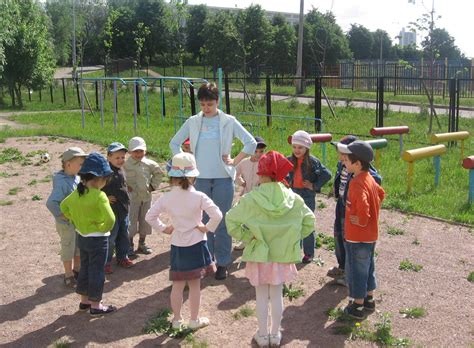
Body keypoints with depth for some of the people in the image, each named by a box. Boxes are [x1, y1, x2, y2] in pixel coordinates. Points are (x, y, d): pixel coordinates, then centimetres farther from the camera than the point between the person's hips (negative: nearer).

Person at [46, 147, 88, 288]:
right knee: (68, 249, 10)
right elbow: (51, 203, -32)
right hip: (67, 223, -7)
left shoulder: (77, 178, -2)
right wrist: (63, 216, -24)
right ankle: (69, 276, 28)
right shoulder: (62, 182, -26)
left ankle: (77, 270, 41)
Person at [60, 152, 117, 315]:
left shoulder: (77, 193, 0)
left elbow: (64, 206, 16)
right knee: (97, 271, 5)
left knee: (85, 268, 20)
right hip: (97, 239, -8)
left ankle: (84, 300, 32)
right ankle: (95, 305, 16)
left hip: (81, 236, 8)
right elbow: (110, 218, -33)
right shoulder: (99, 195, -24)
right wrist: (103, 229, -14)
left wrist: (75, 221, 14)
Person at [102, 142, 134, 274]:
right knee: (110, 238, -1)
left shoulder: (120, 170, 8)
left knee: (124, 235, 18)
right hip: (111, 210, -8)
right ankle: (106, 262, 11)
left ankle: (122, 257, 32)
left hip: (123, 209, 8)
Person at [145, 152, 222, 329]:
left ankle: (177, 319, 23)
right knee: (195, 284, 9)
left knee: (178, 285, 13)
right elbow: (217, 215, -21)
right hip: (196, 244, -2)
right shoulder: (199, 197, -15)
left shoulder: (166, 198, -7)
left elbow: (149, 216, -3)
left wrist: (163, 228, 8)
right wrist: (208, 228, -5)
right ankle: (194, 320, 21)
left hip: (177, 246, 2)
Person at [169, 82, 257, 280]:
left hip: (223, 178, -2)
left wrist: (235, 161, -5)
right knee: (203, 221, 8)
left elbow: (251, 143, -3)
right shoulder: (193, 122, 5)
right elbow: (174, 143, 15)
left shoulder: (228, 122, -1)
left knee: (222, 221, 1)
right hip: (200, 178, 2)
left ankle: (222, 263, 11)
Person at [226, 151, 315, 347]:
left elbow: (231, 220, -16)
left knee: (262, 297, 12)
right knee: (277, 295, 15)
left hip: (259, 254, -2)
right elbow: (309, 222, -2)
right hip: (282, 255, 2)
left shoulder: (251, 199, -16)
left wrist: (247, 237, -6)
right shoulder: (292, 198, -8)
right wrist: (293, 238, 5)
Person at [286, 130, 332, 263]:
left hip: (307, 196, -4)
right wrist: (288, 182, 6)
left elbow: (327, 174, -15)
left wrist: (315, 186, -13)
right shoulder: (290, 160, -1)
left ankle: (309, 253, 15)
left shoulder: (312, 161, -14)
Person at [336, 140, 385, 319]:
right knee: (367, 267, 21)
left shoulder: (356, 183, -25)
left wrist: (362, 221, -24)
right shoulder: (369, 178, 4)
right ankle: (369, 299, 35)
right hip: (371, 234, 9)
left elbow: (362, 204, -41)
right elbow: (381, 194, 21)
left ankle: (357, 306, 16)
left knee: (356, 270, 5)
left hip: (357, 236, -9)